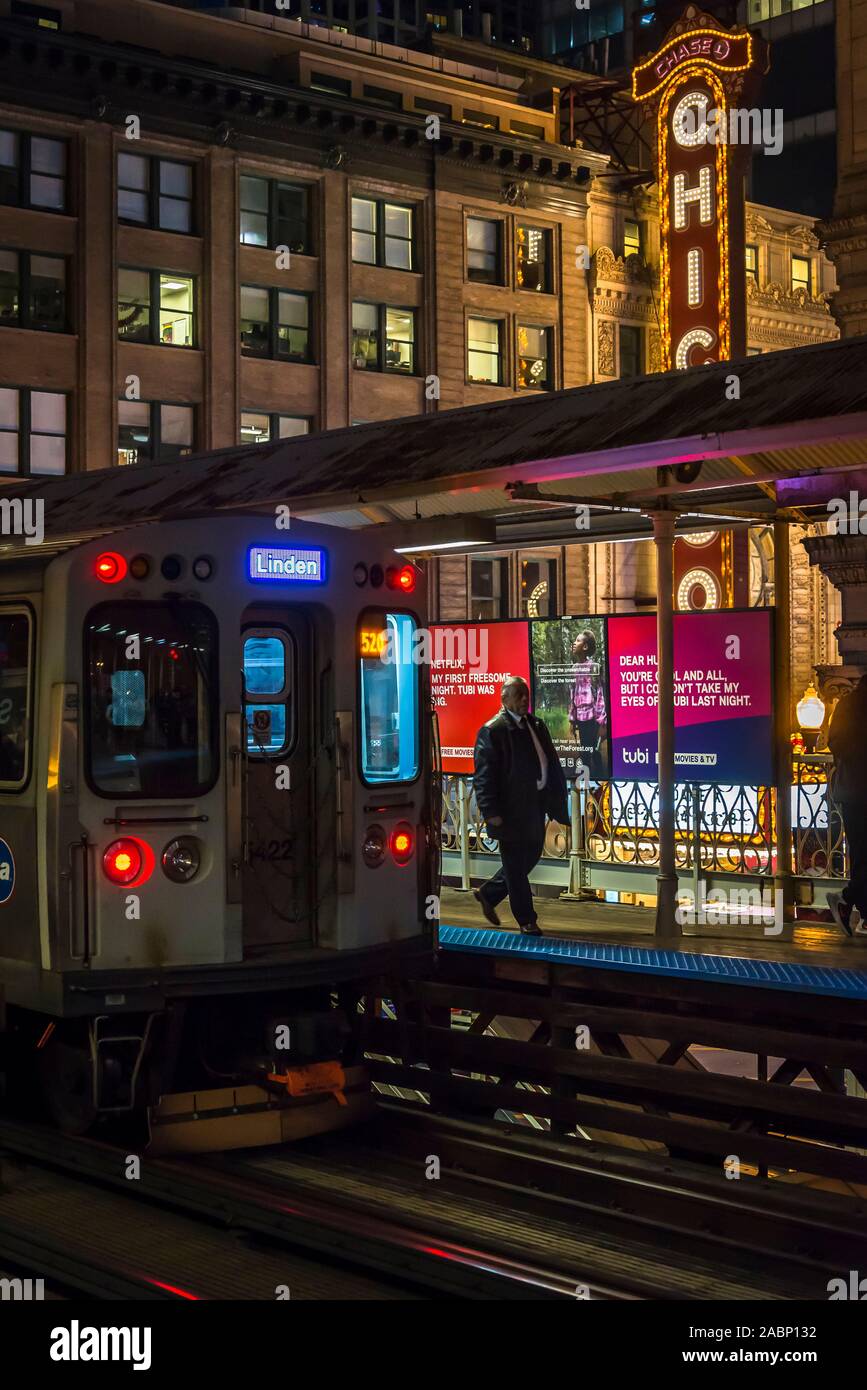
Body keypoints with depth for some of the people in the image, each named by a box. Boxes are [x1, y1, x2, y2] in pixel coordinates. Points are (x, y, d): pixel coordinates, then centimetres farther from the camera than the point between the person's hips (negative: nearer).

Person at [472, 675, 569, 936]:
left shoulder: (536, 725, 12)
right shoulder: (492, 730, -11)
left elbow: (551, 765, 16)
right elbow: (484, 775, -14)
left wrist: (556, 801, 10)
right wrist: (491, 812, -18)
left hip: (535, 806, 8)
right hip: (510, 810, -8)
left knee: (531, 856, 16)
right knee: (516, 865, 2)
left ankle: (488, 894, 33)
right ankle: (526, 920, 12)